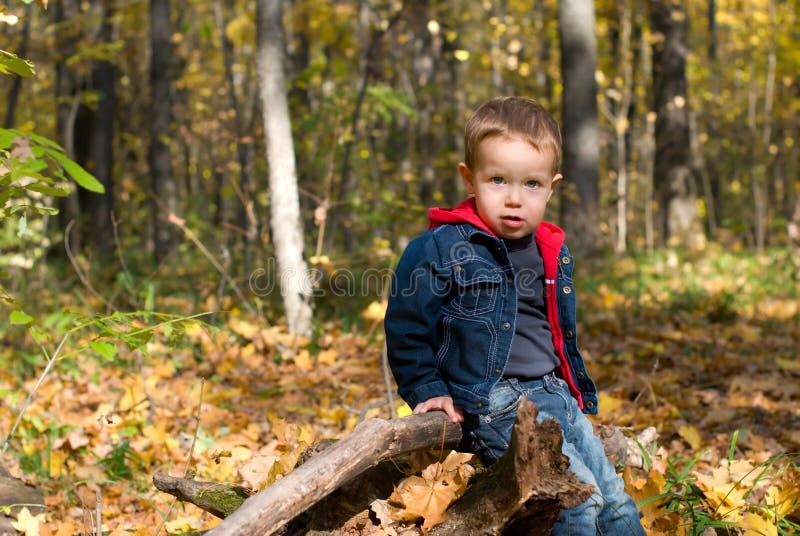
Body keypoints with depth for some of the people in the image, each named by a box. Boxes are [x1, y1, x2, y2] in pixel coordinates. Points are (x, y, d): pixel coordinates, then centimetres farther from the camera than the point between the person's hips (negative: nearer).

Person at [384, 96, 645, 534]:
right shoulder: (440, 250, -10)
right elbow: (405, 329, -5)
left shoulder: (553, 255, 13)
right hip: (497, 406, -7)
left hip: (557, 396, 8)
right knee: (579, 499, -18)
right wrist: (430, 393, -11)